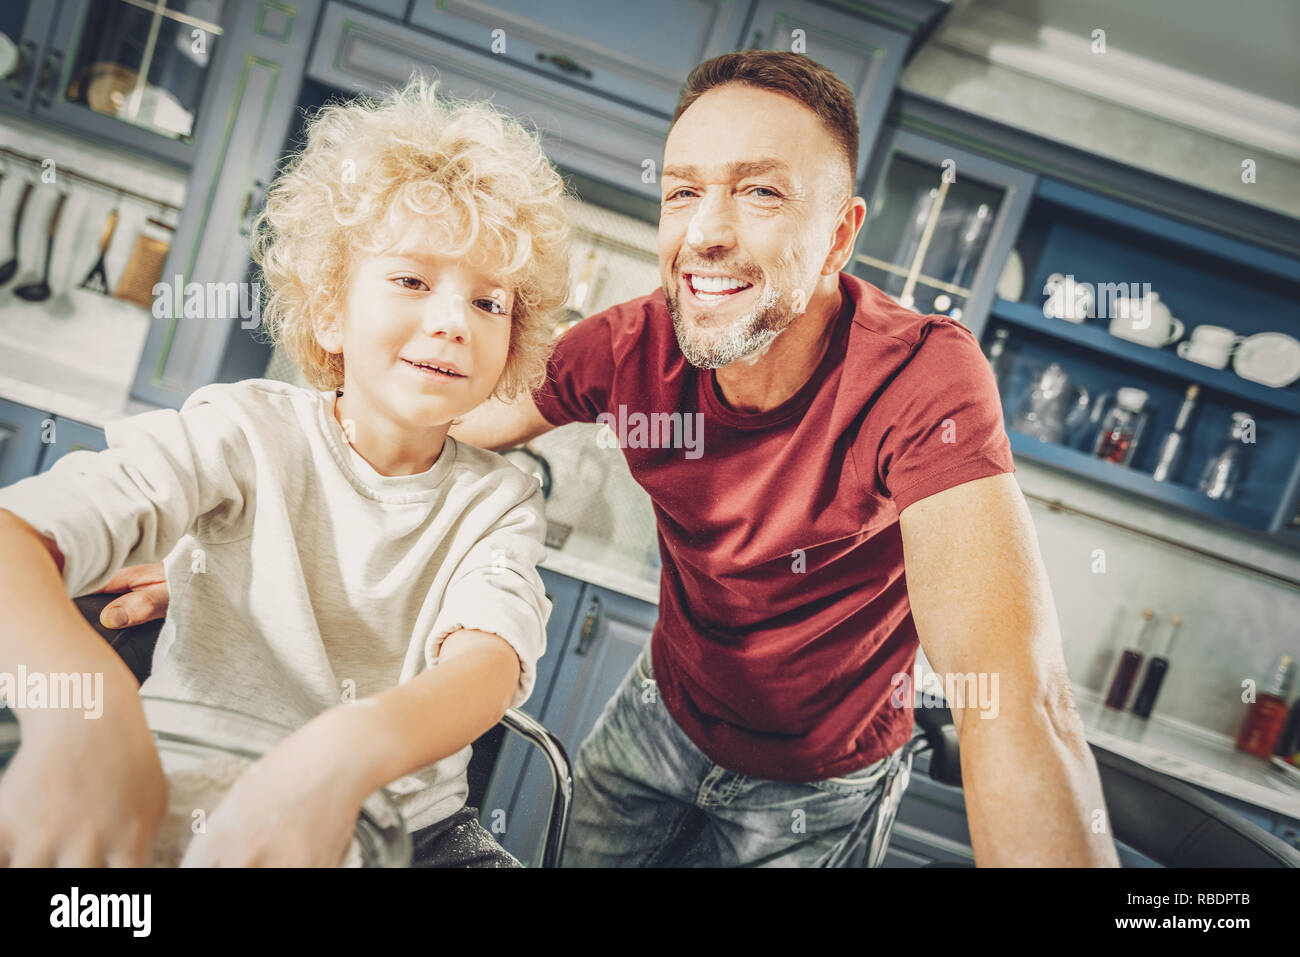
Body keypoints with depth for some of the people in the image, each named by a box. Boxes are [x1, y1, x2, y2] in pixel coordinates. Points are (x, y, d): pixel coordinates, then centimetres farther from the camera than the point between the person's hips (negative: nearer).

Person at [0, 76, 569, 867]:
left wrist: (350, 751, -42)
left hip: (413, 825, 2)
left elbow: (491, 662, -21)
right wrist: (79, 695, -42)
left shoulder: (501, 500, -3)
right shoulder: (249, 433, -9)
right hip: (188, 811, -2)